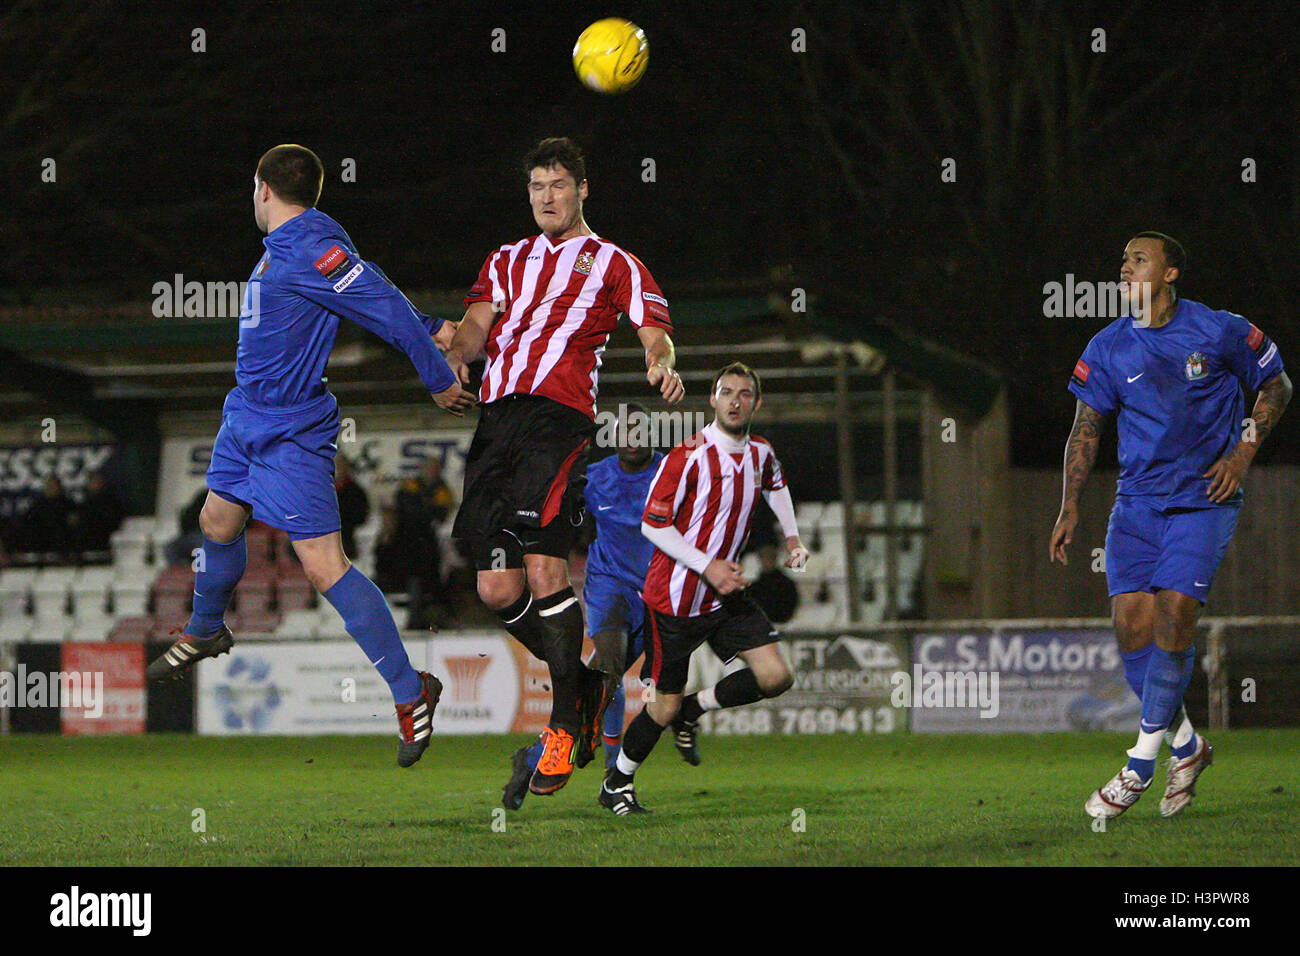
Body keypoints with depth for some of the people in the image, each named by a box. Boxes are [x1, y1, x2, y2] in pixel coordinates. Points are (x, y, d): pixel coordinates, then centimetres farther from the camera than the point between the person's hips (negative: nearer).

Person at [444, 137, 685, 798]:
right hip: (495, 416, 5)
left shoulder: (614, 264, 17)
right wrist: (456, 353, -9)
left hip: (559, 415, -5)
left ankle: (565, 723, -13)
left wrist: (661, 363, -19)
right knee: (498, 590, -2)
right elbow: (480, 322, 14)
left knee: (543, 568, -20)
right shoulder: (507, 260, 29)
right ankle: (584, 682, 18)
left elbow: (654, 329, 5)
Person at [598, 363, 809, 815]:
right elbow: (652, 524, -17)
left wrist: (791, 537, 18)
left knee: (775, 677, -8)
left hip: (727, 596, 6)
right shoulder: (688, 457, -18)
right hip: (675, 600, -6)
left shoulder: (760, 454, 3)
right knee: (665, 706, -1)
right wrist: (708, 567, -22)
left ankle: (693, 710, 15)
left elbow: (775, 485, 29)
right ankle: (616, 782, 23)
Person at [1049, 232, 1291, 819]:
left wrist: (1243, 453, -3)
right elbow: (1086, 429, 6)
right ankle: (1185, 745, 14)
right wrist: (1069, 508, -4)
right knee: (1131, 624, -7)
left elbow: (1276, 385, 8)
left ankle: (1140, 768, -5)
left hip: (1204, 499, -3)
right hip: (1137, 501, 3)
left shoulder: (1219, 332, -4)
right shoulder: (1108, 348, 3)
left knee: (1173, 618, -15)